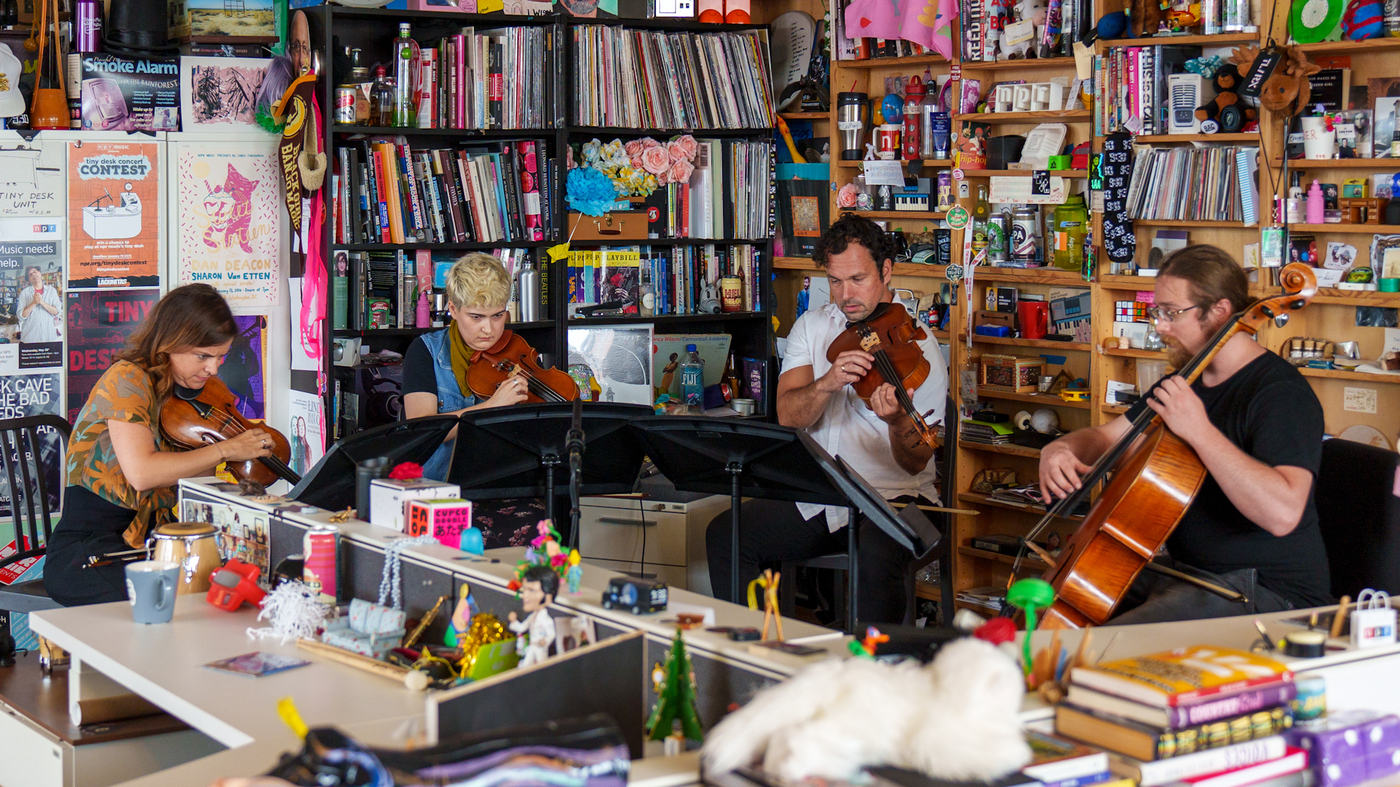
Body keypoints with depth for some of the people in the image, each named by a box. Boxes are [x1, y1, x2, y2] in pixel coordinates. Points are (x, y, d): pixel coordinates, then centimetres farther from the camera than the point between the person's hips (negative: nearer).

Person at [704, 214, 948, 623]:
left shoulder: (917, 347, -5)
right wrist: (827, 383, -27)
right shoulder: (813, 327, 9)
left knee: (877, 555, -35)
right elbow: (787, 415, -6)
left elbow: (915, 463, -10)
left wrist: (897, 423, -33)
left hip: (891, 498, -5)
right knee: (724, 533, -13)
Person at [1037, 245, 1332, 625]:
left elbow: (1282, 513, -33)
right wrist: (1060, 449, -4)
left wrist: (1199, 430, -32)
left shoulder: (1281, 392, -18)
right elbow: (1103, 437, 20)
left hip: (1268, 593, -9)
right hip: (1184, 571, 9)